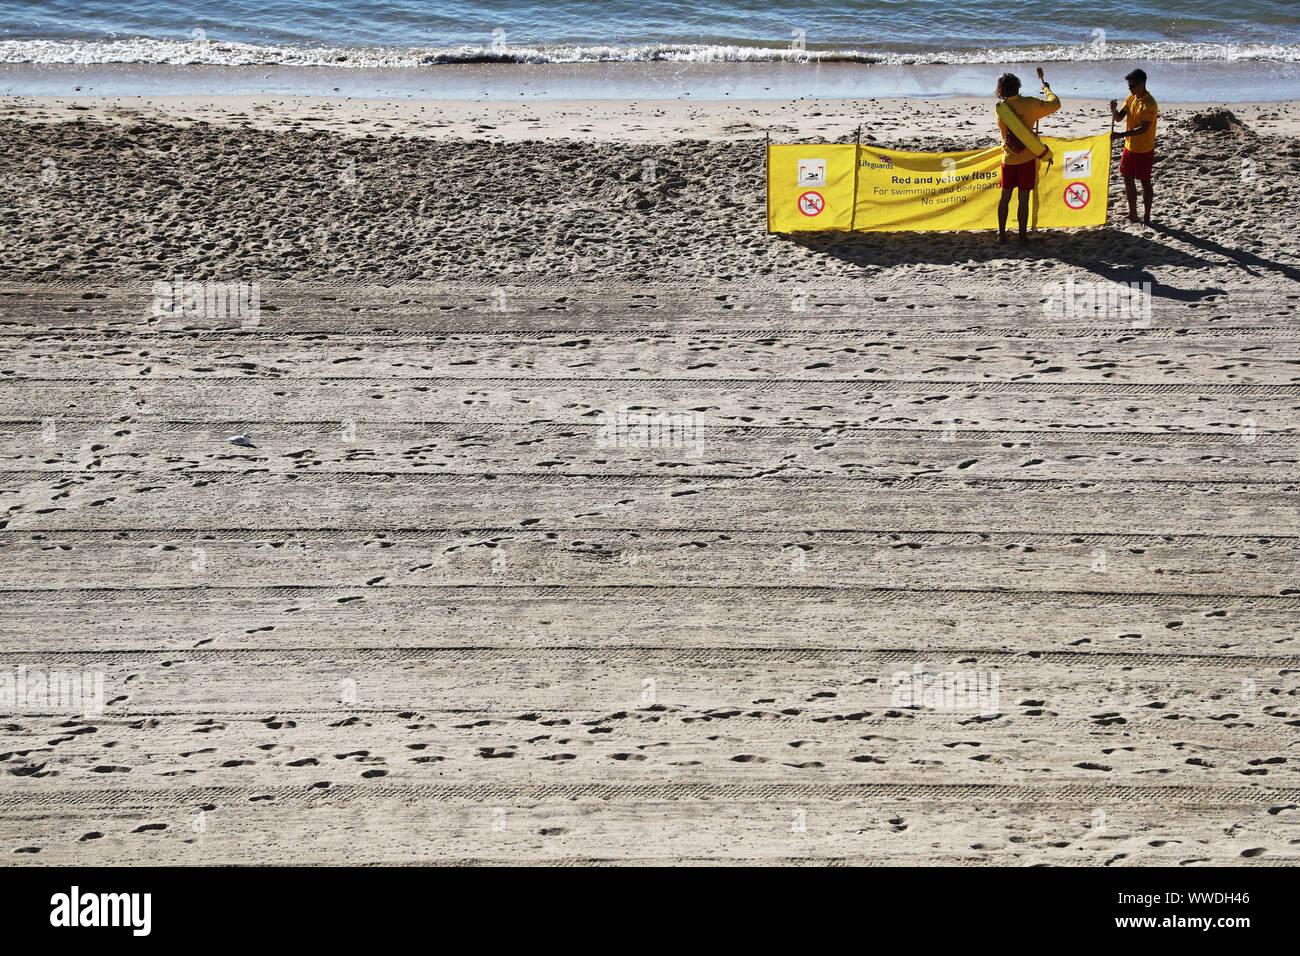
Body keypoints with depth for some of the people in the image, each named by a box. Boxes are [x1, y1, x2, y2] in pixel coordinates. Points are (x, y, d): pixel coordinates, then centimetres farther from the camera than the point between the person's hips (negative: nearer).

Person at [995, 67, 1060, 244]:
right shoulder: (1029, 104, -14)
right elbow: (1055, 104, -6)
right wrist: (1045, 87, 9)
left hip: (1008, 159, 3)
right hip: (1026, 158, -3)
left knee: (1005, 196, 12)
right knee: (1023, 199, 2)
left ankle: (1001, 234, 13)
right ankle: (1022, 235, 6)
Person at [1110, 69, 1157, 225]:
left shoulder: (1149, 103, -20)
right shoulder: (1131, 98, 5)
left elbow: (1144, 128, -25)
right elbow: (1119, 117, 5)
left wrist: (1123, 134, -31)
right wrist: (1113, 110, -17)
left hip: (1144, 150, -8)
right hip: (1129, 146, 8)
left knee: (1145, 182, 2)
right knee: (1128, 179, 12)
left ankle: (1146, 217, 10)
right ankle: (1133, 214, 23)